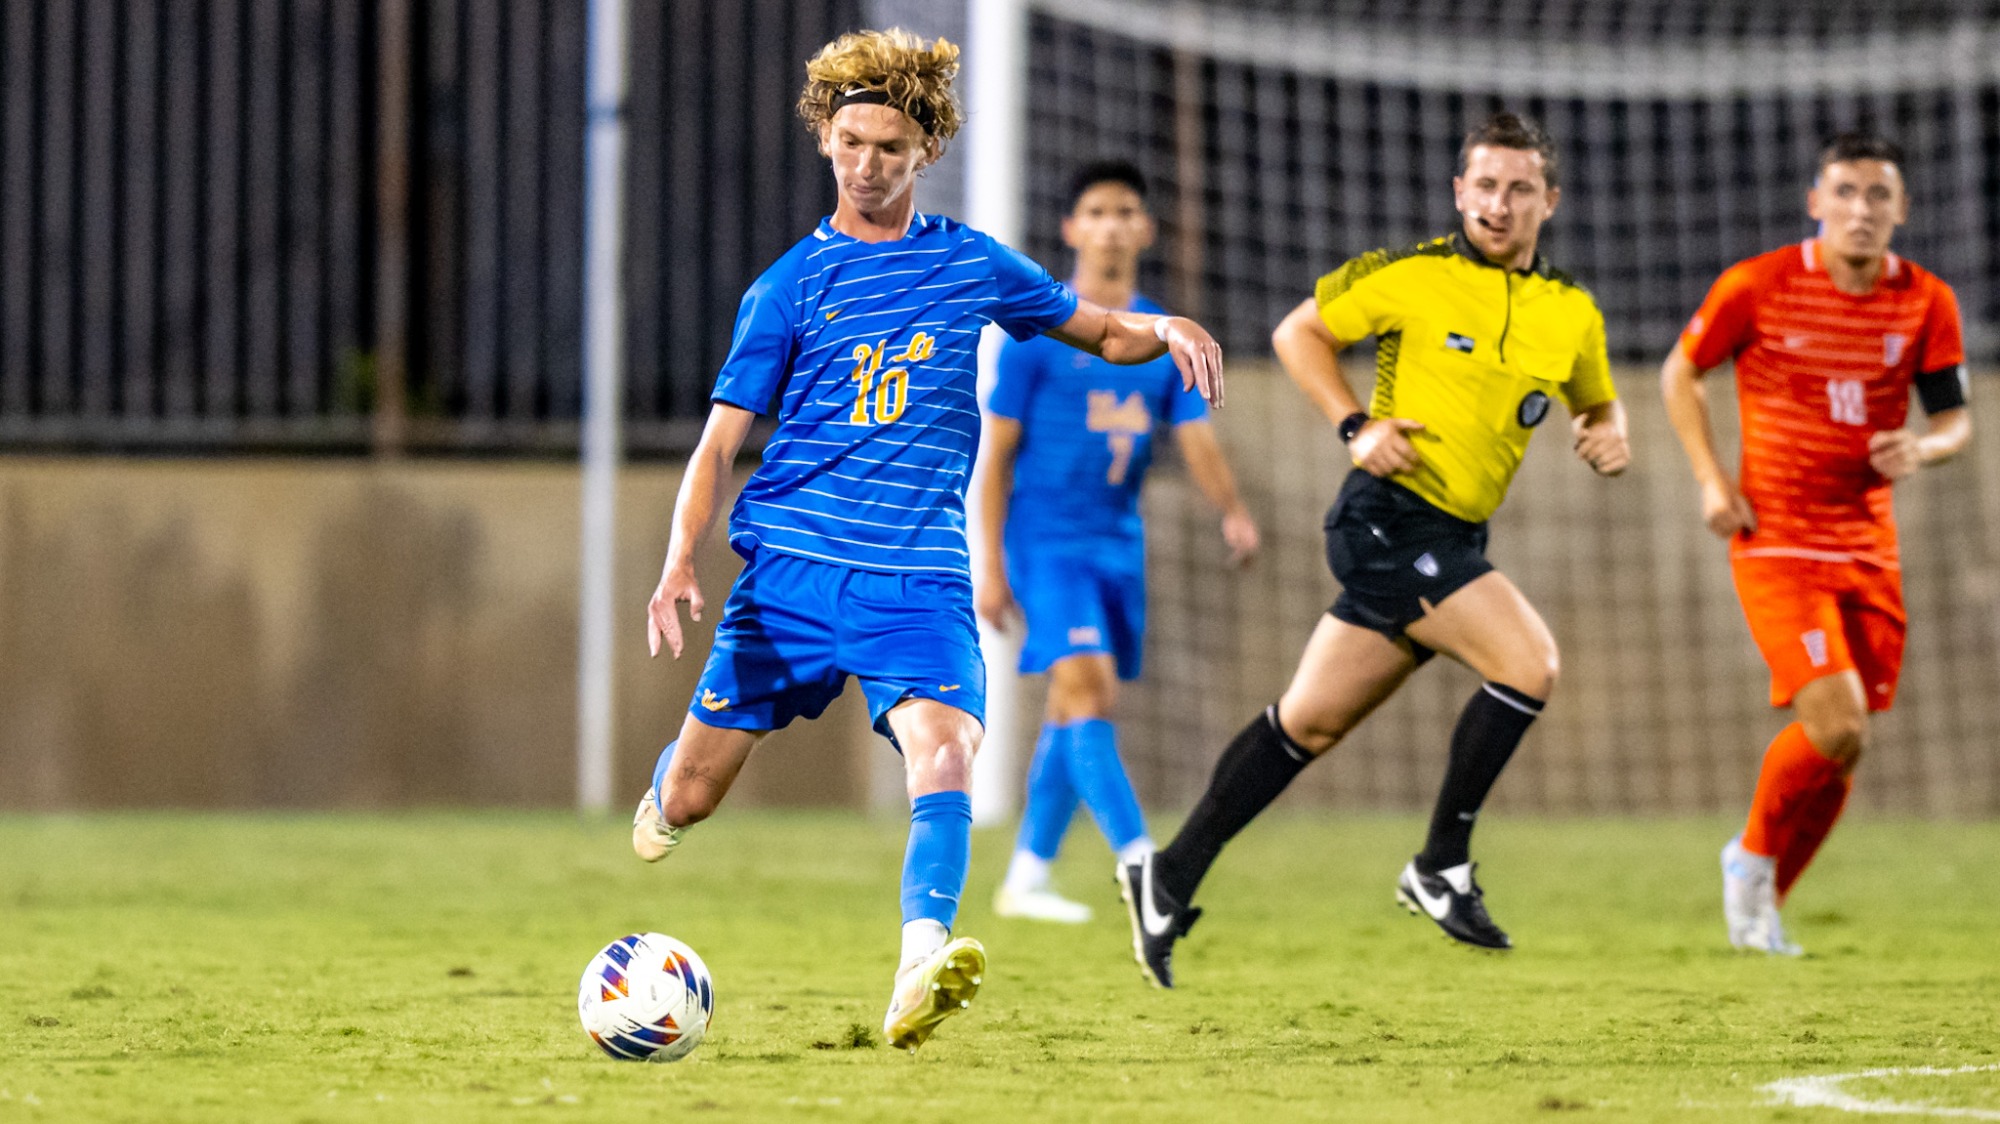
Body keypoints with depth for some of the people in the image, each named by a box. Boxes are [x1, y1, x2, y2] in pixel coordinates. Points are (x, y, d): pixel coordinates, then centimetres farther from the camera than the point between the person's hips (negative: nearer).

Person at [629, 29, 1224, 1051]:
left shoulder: (971, 264, 10)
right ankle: (666, 798, 40)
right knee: (688, 799, 2)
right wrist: (681, 562, -15)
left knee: (944, 747, -28)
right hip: (792, 566, 0)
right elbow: (720, 441, 1)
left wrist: (1164, 331, -2)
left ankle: (921, 968, -45)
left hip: (921, 574, 0)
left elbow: (1097, 331, 22)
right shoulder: (790, 286, 4)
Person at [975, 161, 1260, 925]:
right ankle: (1139, 862, -25)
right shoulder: (1037, 330, -5)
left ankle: (1026, 878, 19)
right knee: (1087, 688, -18)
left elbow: (1197, 439, 2)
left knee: (1078, 713, 9)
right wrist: (990, 565, -7)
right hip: (1047, 538, -5)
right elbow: (995, 451, -4)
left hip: (1120, 542, 5)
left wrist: (1231, 510, -19)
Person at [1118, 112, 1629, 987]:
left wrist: (1608, 433, 3)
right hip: (1392, 517, -7)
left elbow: (1596, 401, 27)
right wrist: (1355, 425, -11)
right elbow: (1298, 333, 2)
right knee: (1527, 663, -19)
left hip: (1452, 543, 7)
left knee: (1311, 721, 10)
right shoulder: (1411, 277, -6)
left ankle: (1171, 880, 19)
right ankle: (1442, 866, -6)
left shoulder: (1572, 315, 10)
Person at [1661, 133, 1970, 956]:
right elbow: (1681, 373, 5)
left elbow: (1955, 419, 7)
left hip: (1867, 549, 4)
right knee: (1836, 727, -19)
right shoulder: (1758, 286, -8)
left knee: (1840, 751, 6)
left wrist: (1921, 449, -16)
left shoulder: (1926, 302, 0)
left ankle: (1764, 905, 25)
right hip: (1775, 543, -4)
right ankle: (1754, 855, 8)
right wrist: (1710, 479, -6)